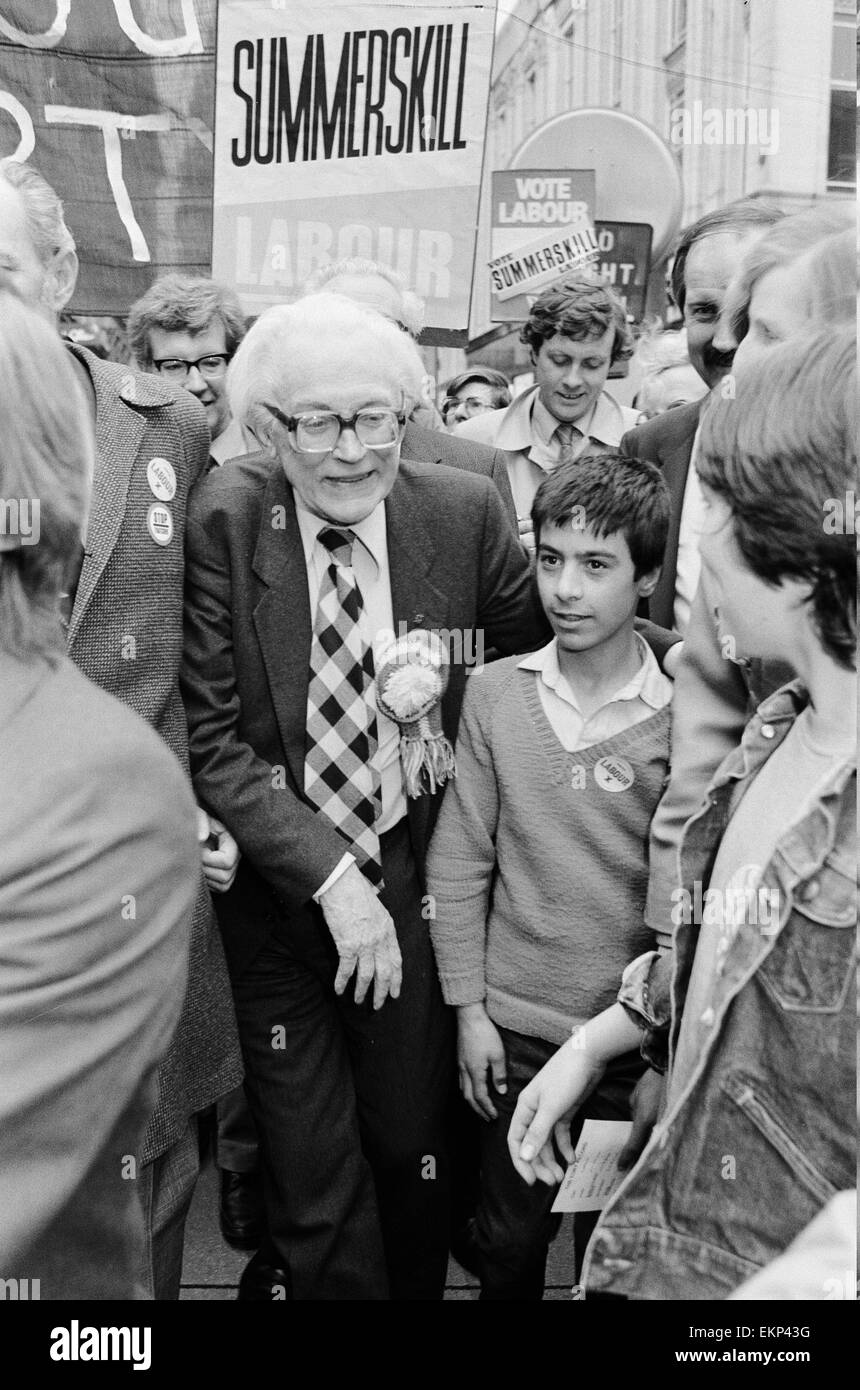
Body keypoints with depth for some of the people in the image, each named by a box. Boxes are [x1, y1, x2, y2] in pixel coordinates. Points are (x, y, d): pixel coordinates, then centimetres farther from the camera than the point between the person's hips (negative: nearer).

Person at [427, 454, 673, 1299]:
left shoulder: (682, 715, -10)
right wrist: (469, 1010, -1)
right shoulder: (495, 692, -5)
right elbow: (459, 860, 0)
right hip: (513, 1026, 2)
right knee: (508, 1242, 18)